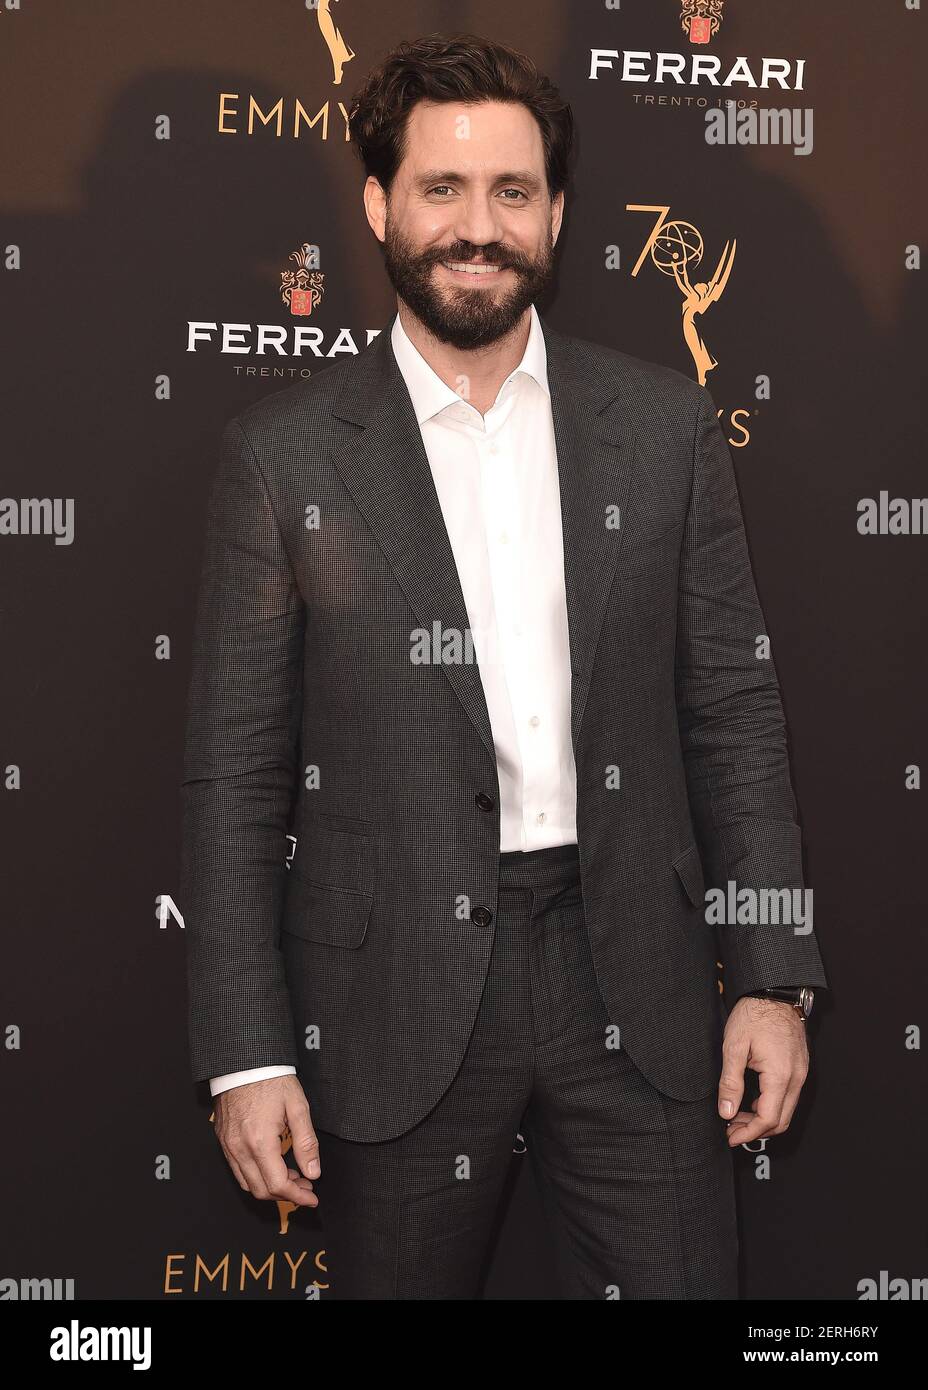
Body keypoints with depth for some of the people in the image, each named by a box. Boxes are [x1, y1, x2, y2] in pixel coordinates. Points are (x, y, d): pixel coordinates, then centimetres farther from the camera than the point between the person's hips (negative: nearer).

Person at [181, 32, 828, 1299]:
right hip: (399, 1000, -1)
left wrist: (773, 979, 1)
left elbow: (734, 712, 5)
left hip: (634, 977, 2)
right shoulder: (283, 453, -2)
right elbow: (235, 771, -2)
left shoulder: (665, 425, 3)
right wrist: (247, 1052, -5)